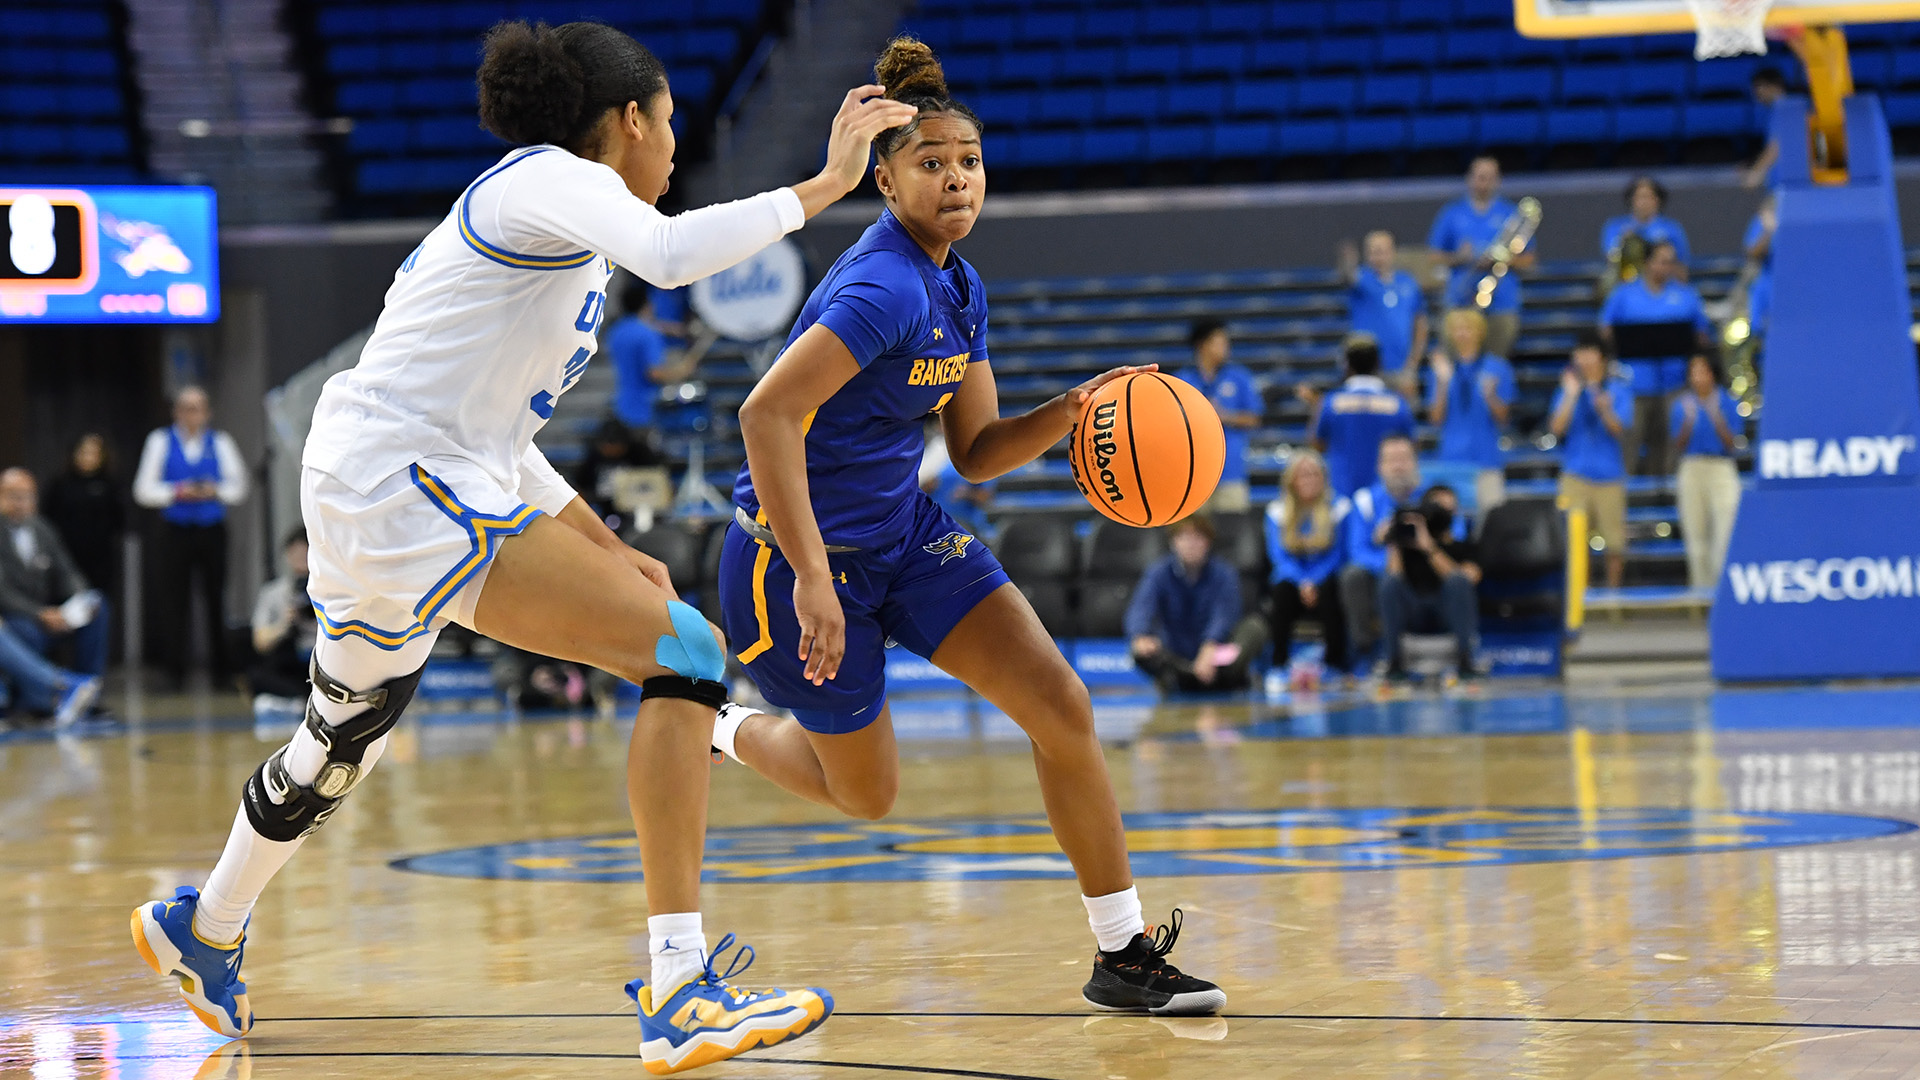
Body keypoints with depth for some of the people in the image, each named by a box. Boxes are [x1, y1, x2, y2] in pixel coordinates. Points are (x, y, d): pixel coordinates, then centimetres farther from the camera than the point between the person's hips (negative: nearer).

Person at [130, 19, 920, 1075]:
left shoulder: (556, 229, 21)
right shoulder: (552, 179, -9)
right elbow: (669, 253, -31)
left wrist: (605, 545, 22)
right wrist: (823, 186, -24)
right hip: (401, 493, -11)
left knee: (340, 749, 31)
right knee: (684, 649, -17)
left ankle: (204, 930, 55)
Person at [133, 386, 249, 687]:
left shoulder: (220, 442, 12)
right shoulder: (160, 442, 8)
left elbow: (238, 488, 9)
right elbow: (144, 491, 3)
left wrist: (215, 491, -10)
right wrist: (177, 493, -12)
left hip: (212, 529, 1)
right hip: (176, 531, -1)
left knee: (216, 599, -2)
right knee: (175, 601, -4)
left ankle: (221, 667, 3)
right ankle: (175, 670, 1)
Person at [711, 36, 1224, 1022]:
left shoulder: (961, 291, 3)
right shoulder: (885, 287, -26)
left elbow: (976, 452, 9)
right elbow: (767, 415, -35)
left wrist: (1068, 411, -10)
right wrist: (811, 579, -37)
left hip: (904, 532, 8)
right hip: (798, 548, -8)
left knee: (1062, 706, -7)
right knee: (866, 795, 9)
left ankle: (1124, 957, 1)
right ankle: (719, 732, 41)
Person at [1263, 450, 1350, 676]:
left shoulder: (1339, 507, 3)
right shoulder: (1277, 511, 7)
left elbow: (1339, 554, -5)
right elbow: (1278, 555, -3)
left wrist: (1313, 582, -21)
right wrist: (1302, 582, -22)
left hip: (1325, 577, -1)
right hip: (1293, 576, 1)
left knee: (1328, 589, -36)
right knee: (1283, 589, -34)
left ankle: (1336, 658, -26)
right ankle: (1279, 661, -28)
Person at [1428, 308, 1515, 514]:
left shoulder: (1497, 367, 4)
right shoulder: (1443, 367, 9)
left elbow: (1503, 418, 2)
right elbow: (1436, 418, 4)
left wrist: (1490, 394, -16)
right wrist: (1442, 383, -8)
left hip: (1486, 456, -1)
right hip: (1452, 457, 2)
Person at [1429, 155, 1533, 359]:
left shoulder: (1512, 214, 10)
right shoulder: (1451, 214, 11)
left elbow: (1528, 261, 9)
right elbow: (1434, 257, 11)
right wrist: (1459, 258, -9)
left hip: (1502, 303, 0)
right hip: (1460, 302, 0)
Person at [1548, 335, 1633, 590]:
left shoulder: (1618, 389, 6)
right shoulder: (1568, 389, 7)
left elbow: (1619, 430, -4)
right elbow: (1556, 429, -3)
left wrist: (1604, 410, -24)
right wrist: (1571, 396, -12)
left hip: (1609, 472, 0)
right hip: (1576, 475, 0)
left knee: (1615, 541, 0)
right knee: (1573, 538, -10)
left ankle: (1613, 589, 13)